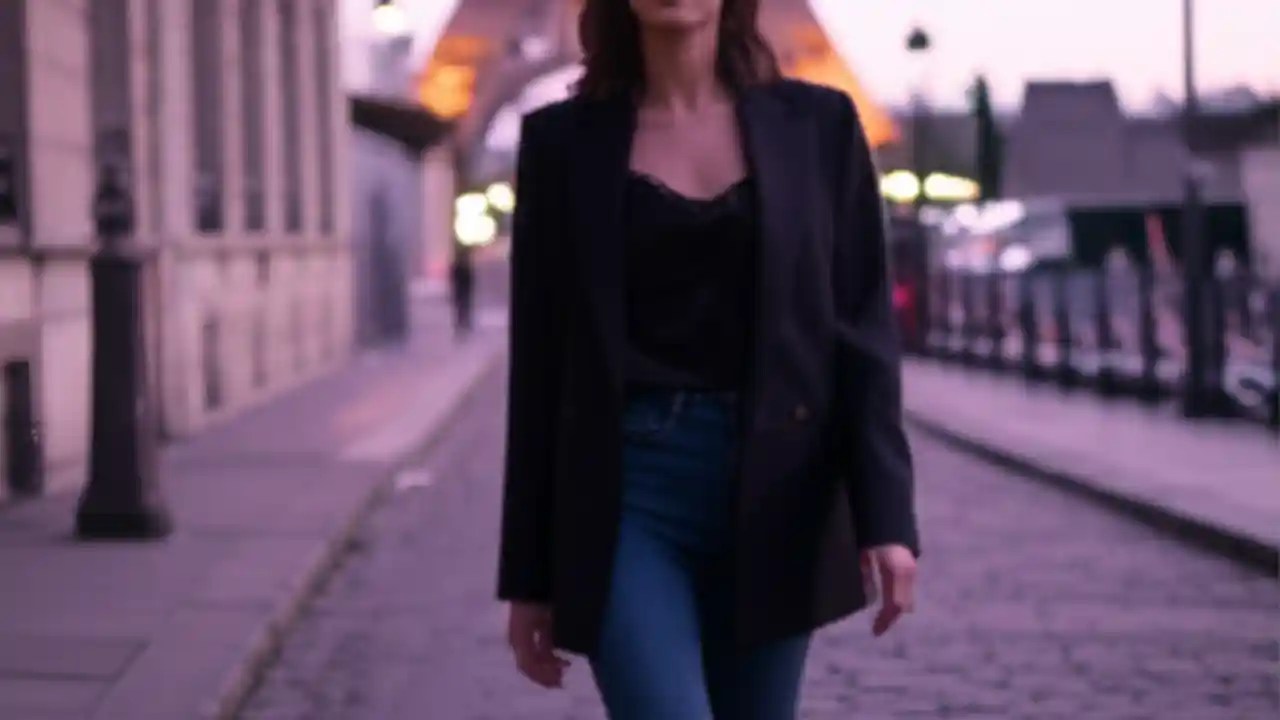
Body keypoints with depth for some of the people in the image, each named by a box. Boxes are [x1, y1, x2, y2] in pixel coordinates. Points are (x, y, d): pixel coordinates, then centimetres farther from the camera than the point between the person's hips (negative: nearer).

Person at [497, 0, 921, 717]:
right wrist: (529, 572, 3)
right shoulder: (565, 139, 4)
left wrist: (887, 516, -9)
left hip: (772, 497, 2)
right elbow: (540, 364, 4)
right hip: (628, 493, -2)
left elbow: (863, 331, 2)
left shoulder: (817, 124, 5)